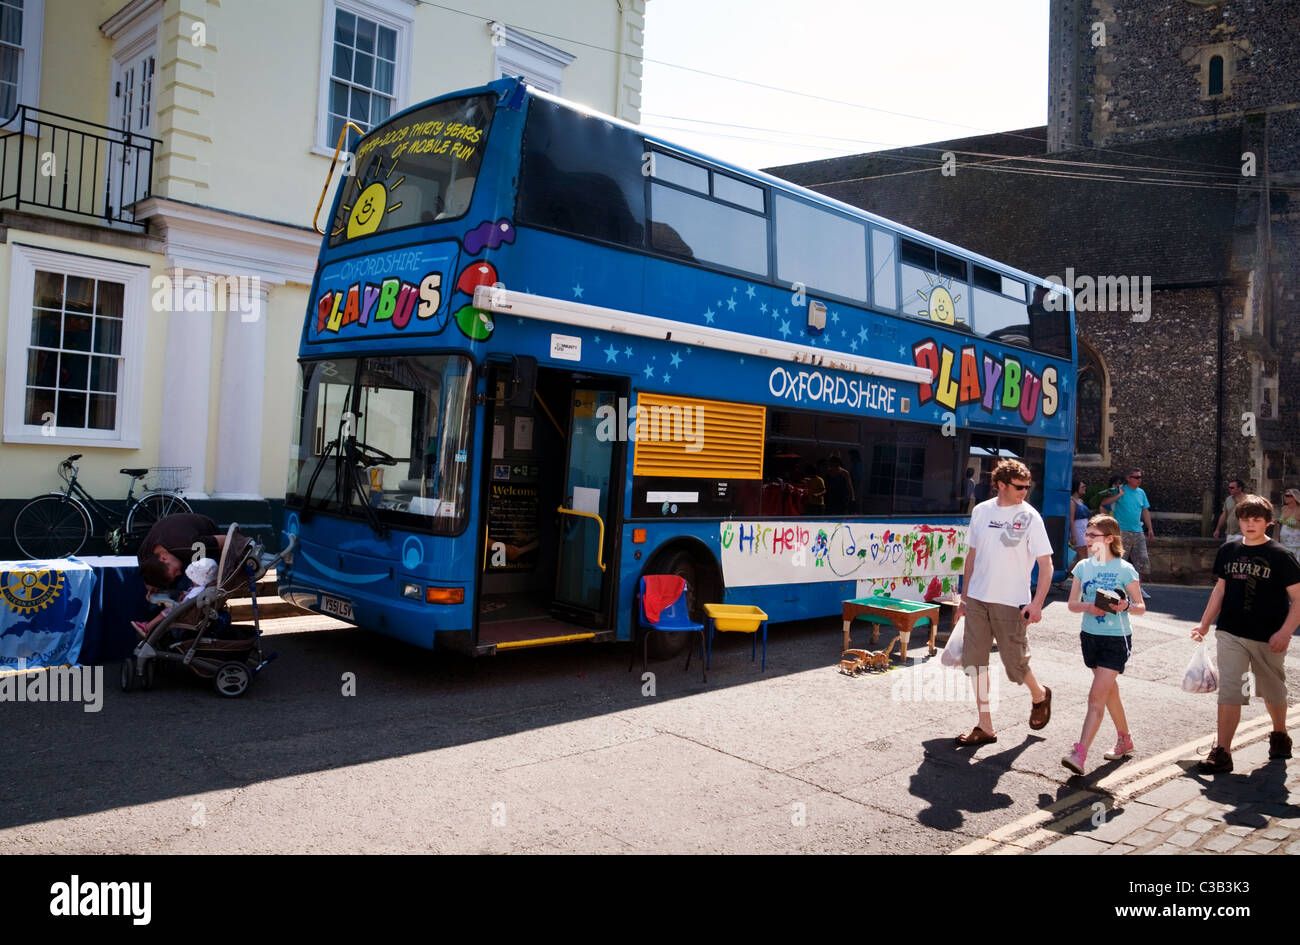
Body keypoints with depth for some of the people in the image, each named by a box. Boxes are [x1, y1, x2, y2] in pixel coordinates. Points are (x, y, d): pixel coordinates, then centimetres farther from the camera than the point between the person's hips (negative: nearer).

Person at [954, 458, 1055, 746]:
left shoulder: (1029, 517, -6)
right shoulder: (981, 511, 6)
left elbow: (1046, 564, -7)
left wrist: (1037, 603, -16)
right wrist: (964, 597, 13)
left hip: (1011, 603, -4)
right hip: (977, 600, 4)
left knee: (1015, 663, 3)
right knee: (975, 662, 5)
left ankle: (1039, 695, 37)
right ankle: (985, 727, 16)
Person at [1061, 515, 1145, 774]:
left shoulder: (1125, 570, -9)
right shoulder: (1083, 567, 4)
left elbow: (1141, 607, -3)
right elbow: (1072, 604, 6)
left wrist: (1126, 606, -24)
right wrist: (1088, 607, -15)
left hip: (1117, 639, -6)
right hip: (1090, 636, 6)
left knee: (1097, 697, -12)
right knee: (1109, 691, 20)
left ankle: (1080, 755, -16)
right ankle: (1124, 740, 39)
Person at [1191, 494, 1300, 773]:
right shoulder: (1229, 549, 3)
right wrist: (1205, 624, 14)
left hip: (1268, 638, -2)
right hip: (1231, 634, 2)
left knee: (1273, 692, 16)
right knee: (1229, 692, -4)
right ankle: (1222, 752, -3)